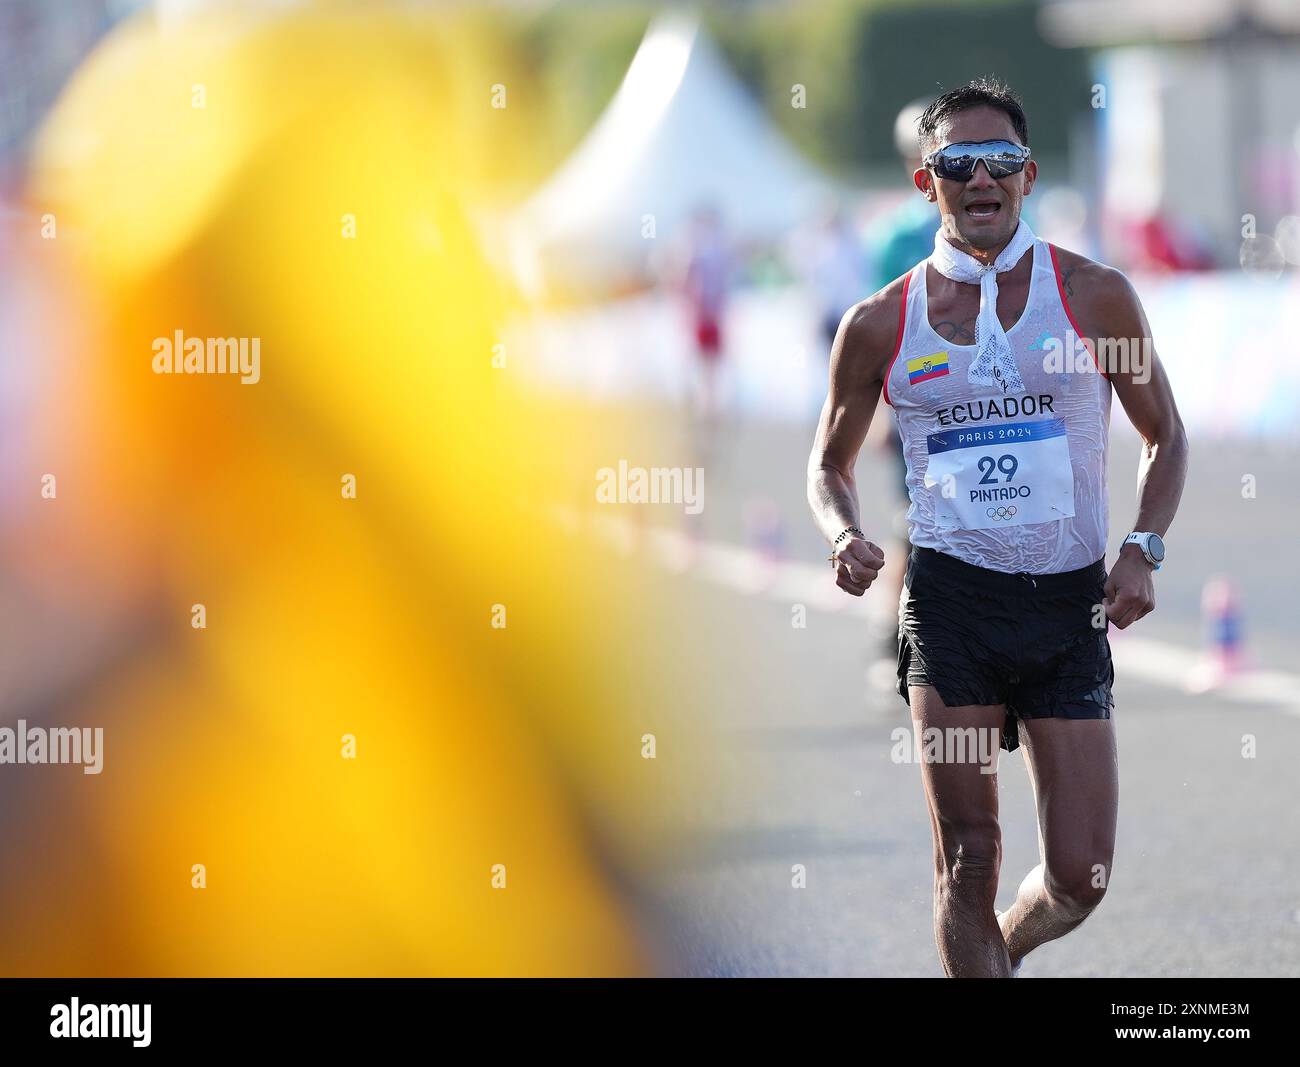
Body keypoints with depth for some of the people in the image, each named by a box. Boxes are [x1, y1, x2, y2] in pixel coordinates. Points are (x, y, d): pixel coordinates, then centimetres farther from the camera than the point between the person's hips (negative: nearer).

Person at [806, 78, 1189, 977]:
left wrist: (1144, 548, -5)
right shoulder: (882, 324, 3)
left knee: (1079, 877, -1)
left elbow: (1166, 438, 11)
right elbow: (830, 464, 16)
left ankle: (1006, 946, 31)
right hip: (951, 597, 0)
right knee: (970, 857, -6)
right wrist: (844, 535, -6)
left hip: (1071, 602, 0)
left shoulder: (1094, 296, 1)